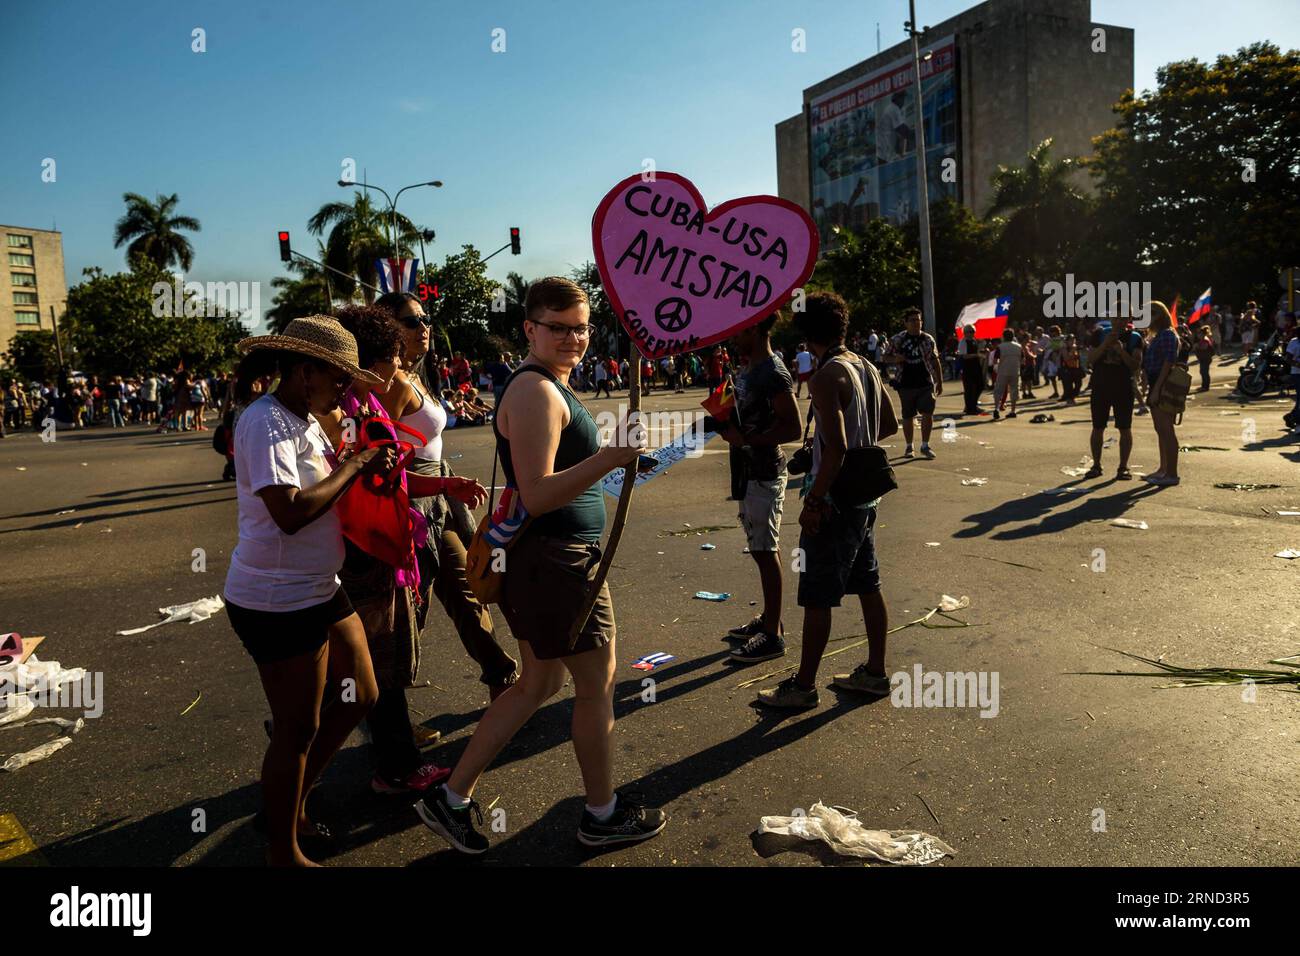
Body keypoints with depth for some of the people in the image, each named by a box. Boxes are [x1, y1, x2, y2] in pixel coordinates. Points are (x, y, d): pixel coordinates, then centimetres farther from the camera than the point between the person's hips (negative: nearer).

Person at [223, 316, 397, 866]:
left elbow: (322, 489, 10)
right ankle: (284, 853, 25)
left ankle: (289, 805, 36)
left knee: (359, 698, 17)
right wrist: (356, 467, -19)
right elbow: (289, 513, -29)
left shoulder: (302, 421, 11)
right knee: (298, 731, 4)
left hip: (318, 591, 10)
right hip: (279, 601, -10)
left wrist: (368, 468, -9)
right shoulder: (267, 423, -19)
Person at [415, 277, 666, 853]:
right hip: (559, 561, -11)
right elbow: (537, 496, -26)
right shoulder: (537, 391, -18)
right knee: (597, 684, 6)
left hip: (539, 561, 11)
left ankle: (452, 800, 25)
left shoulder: (545, 385, 15)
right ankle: (603, 815, 25)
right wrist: (610, 458, -35)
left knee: (538, 684, 18)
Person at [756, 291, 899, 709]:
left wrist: (813, 501, -20)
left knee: (817, 597, 1)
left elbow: (836, 448, -25)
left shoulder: (826, 378, -19)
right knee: (868, 586, 17)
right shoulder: (867, 368, 7)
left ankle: (803, 686, 11)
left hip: (835, 502, -9)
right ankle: (875, 672, 29)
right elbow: (889, 424, 18)